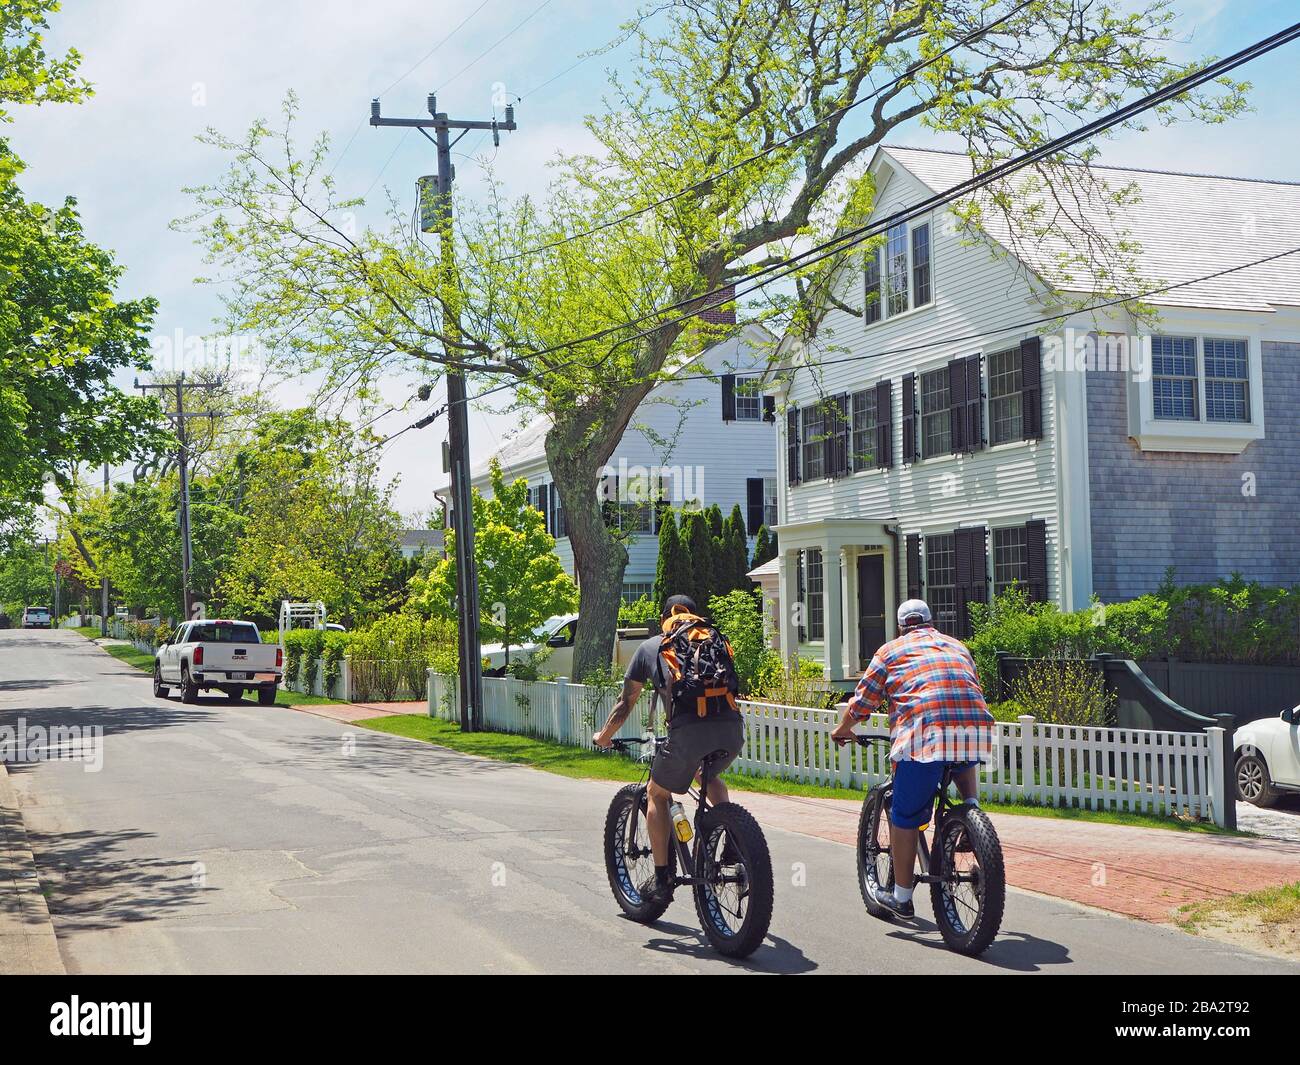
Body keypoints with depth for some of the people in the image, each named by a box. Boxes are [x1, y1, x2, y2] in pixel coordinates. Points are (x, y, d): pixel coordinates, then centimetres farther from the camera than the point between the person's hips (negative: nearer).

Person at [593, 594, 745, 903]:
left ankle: (662, 879, 18)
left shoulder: (650, 647, 22)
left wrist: (604, 736, 46)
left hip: (688, 730, -3)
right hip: (733, 729, 3)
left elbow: (625, 702, 29)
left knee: (657, 795, 21)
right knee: (710, 776, 36)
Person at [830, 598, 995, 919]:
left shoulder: (892, 650, 19)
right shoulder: (958, 646, 29)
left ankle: (902, 897, 11)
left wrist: (842, 729, 40)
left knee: (906, 816, 6)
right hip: (977, 726, 4)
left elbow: (863, 700, 23)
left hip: (923, 730, -4)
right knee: (961, 762, 39)